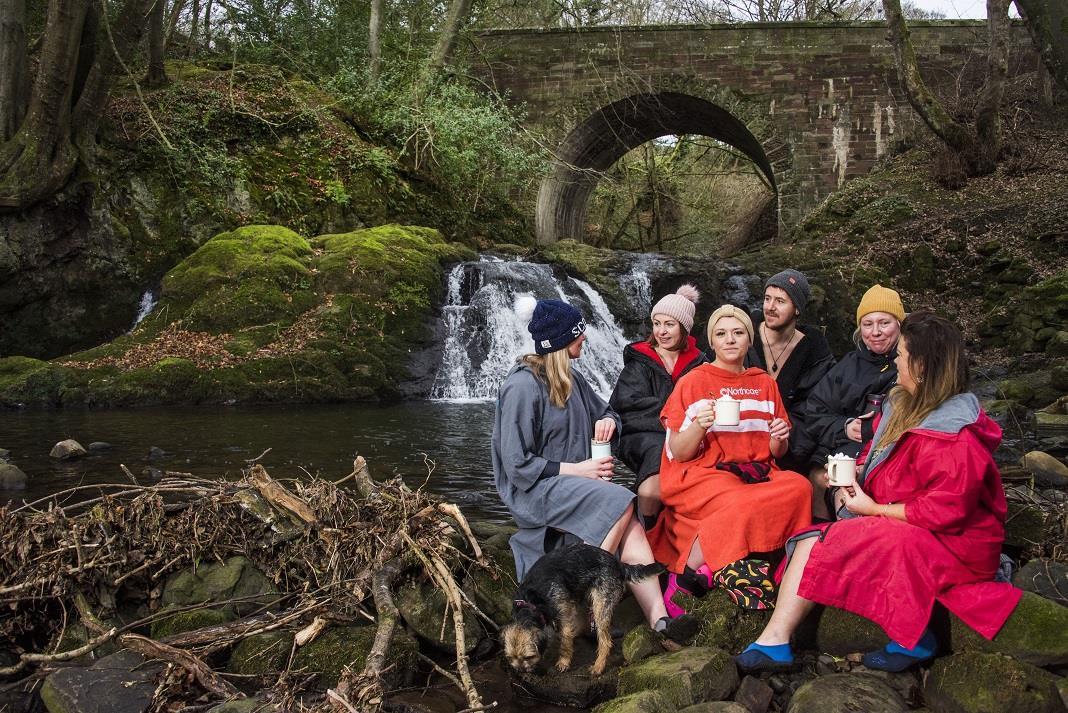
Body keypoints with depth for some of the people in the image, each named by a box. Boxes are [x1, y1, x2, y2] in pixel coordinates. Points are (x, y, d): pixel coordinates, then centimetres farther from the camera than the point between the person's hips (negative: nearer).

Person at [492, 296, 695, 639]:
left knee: (631, 531, -21)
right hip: (532, 491, -7)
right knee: (620, 502, -29)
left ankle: (659, 619, -32)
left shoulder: (570, 378, 12)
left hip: (571, 483, 7)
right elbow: (517, 466, -16)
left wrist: (608, 421, 1)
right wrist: (577, 470, -16)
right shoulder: (522, 386, -14)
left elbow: (604, 411, 26)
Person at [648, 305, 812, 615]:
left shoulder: (765, 384, 16)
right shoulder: (693, 383, 4)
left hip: (755, 473, 4)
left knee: (799, 486, -28)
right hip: (702, 475, -4)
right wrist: (699, 425, -21)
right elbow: (678, 453, -1)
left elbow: (775, 452, 18)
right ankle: (683, 580, -20)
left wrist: (780, 438, -5)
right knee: (742, 503, -36)